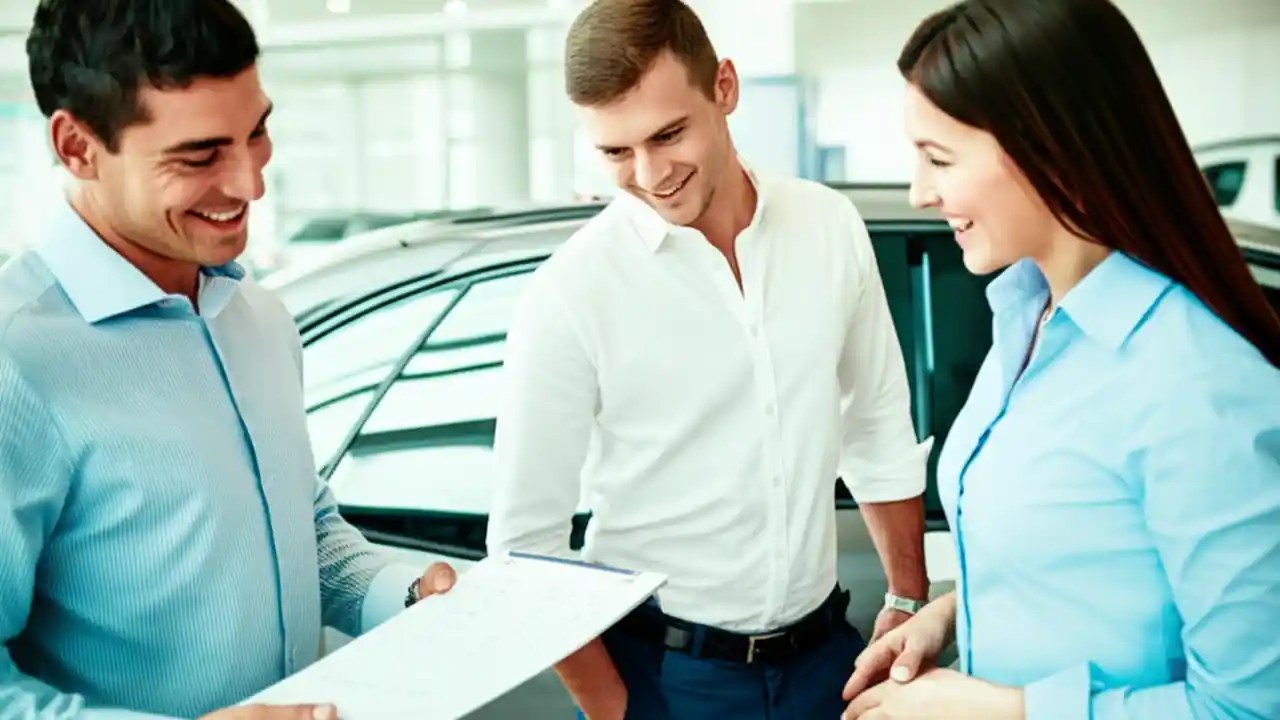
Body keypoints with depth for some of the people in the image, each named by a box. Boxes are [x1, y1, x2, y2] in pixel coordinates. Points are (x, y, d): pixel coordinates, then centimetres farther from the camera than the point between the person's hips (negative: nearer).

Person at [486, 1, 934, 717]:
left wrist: (908, 598, 8)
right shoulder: (569, 297, -16)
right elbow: (526, 541, -11)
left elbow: (881, 430, 7)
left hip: (823, 649, 4)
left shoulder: (832, 227, -4)